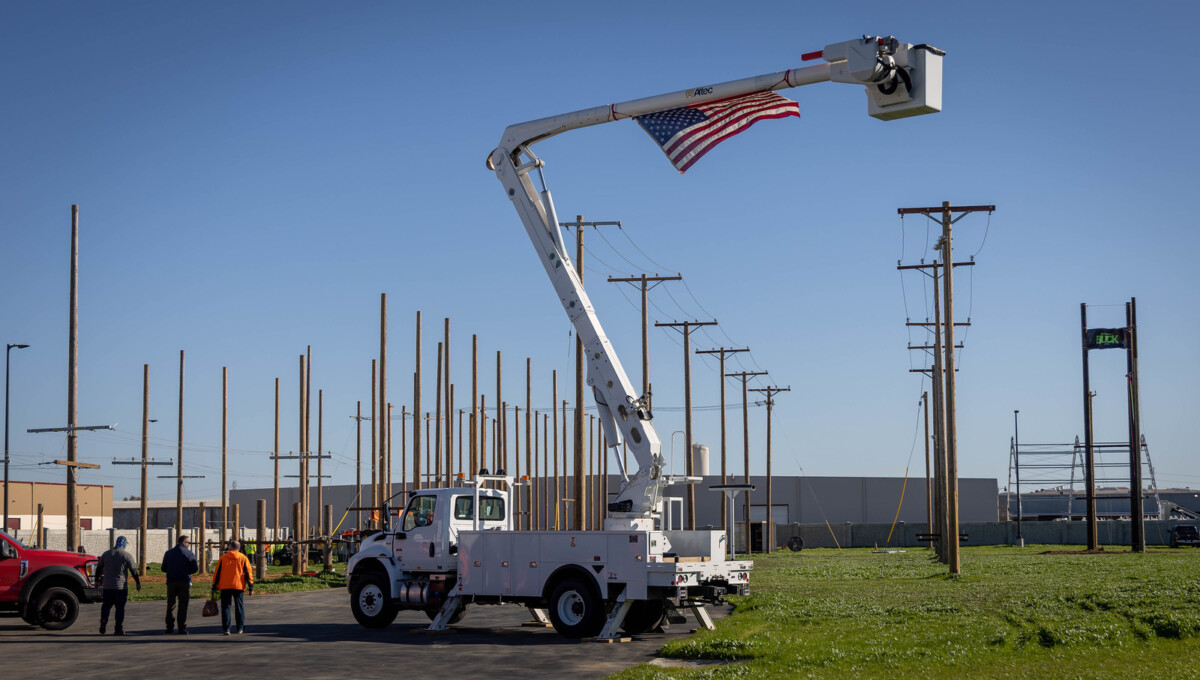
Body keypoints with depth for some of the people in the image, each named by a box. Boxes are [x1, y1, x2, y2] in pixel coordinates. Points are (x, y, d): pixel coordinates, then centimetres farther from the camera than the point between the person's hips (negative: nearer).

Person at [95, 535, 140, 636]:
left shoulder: (106, 554, 7)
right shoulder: (127, 555, -5)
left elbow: (99, 568, 14)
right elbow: (133, 570, -4)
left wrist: (97, 580, 26)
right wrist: (138, 583, 5)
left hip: (107, 586, 3)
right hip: (121, 586, -3)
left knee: (106, 605, 14)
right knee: (120, 607, 1)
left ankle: (103, 622, -9)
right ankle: (119, 629, 0)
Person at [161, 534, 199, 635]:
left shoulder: (168, 553, 10)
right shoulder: (188, 553, -3)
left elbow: (164, 568, 13)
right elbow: (195, 568, -8)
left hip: (171, 582, 3)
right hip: (184, 582, -3)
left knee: (170, 605, 11)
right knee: (183, 606, -1)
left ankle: (169, 628, 8)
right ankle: (182, 628, -4)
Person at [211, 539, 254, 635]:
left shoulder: (223, 558, 4)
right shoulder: (243, 558, 4)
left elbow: (217, 573, 4)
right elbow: (248, 573, 2)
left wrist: (214, 586, 9)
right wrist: (251, 587, 3)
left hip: (225, 586, -1)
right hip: (238, 586, 1)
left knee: (225, 607, 2)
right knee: (239, 607, 11)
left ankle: (226, 628, -5)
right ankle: (240, 628, 11)